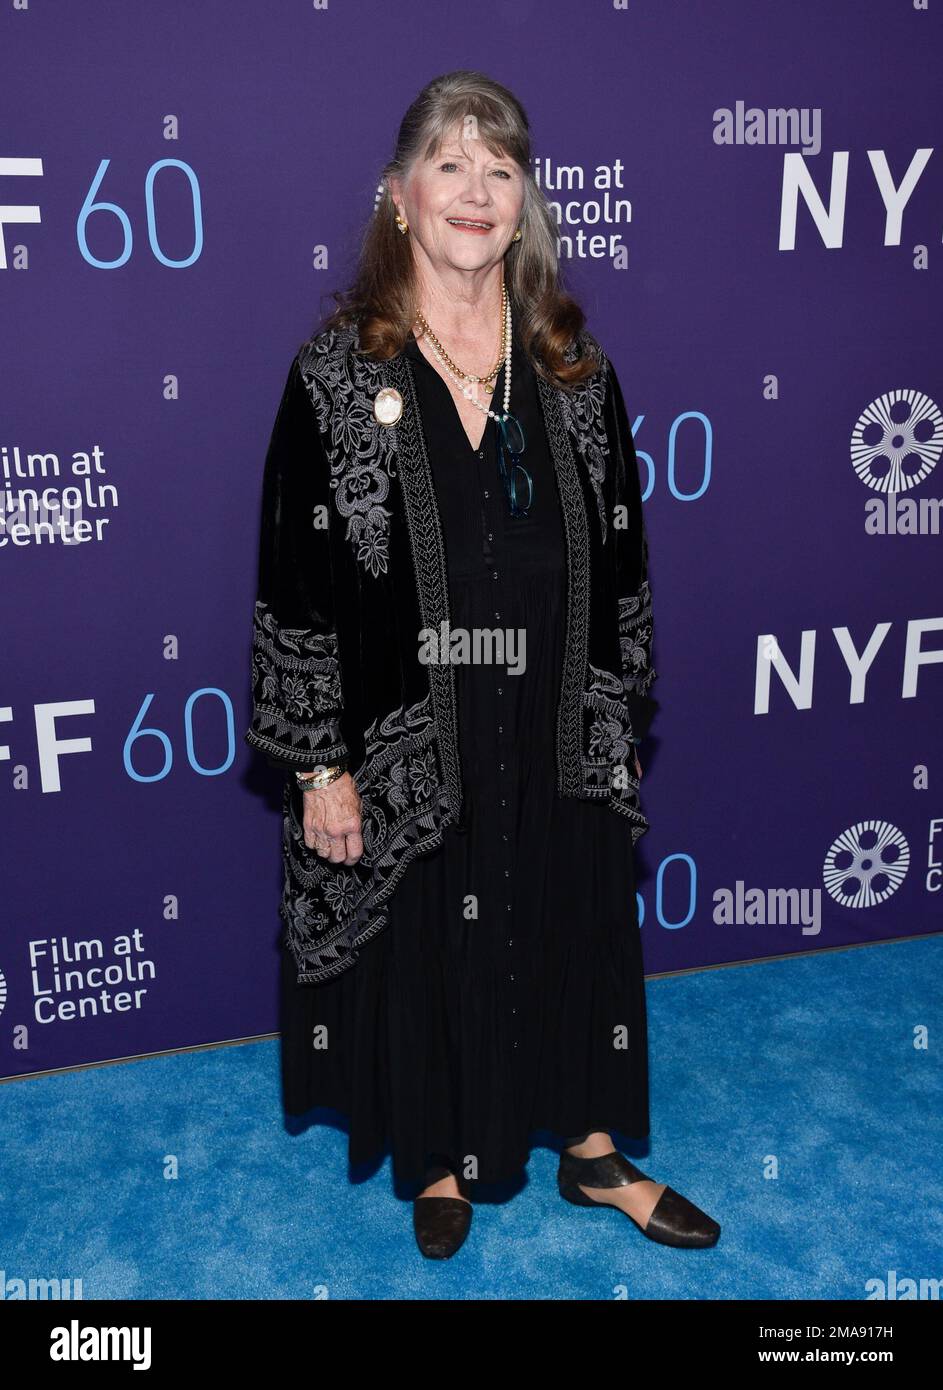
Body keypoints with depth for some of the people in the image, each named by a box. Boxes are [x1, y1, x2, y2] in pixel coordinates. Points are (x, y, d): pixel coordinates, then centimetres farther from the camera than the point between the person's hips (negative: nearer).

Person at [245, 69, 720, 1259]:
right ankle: (443, 1162, 39)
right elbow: (295, 580, -9)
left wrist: (617, 727, 5)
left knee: (571, 933, 16)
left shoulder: (573, 364, 2)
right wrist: (320, 764, -11)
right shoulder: (338, 371, -8)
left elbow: (618, 554, 6)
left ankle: (591, 1151, 40)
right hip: (406, 746, -2)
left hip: (554, 737, 3)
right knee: (421, 949, 13)